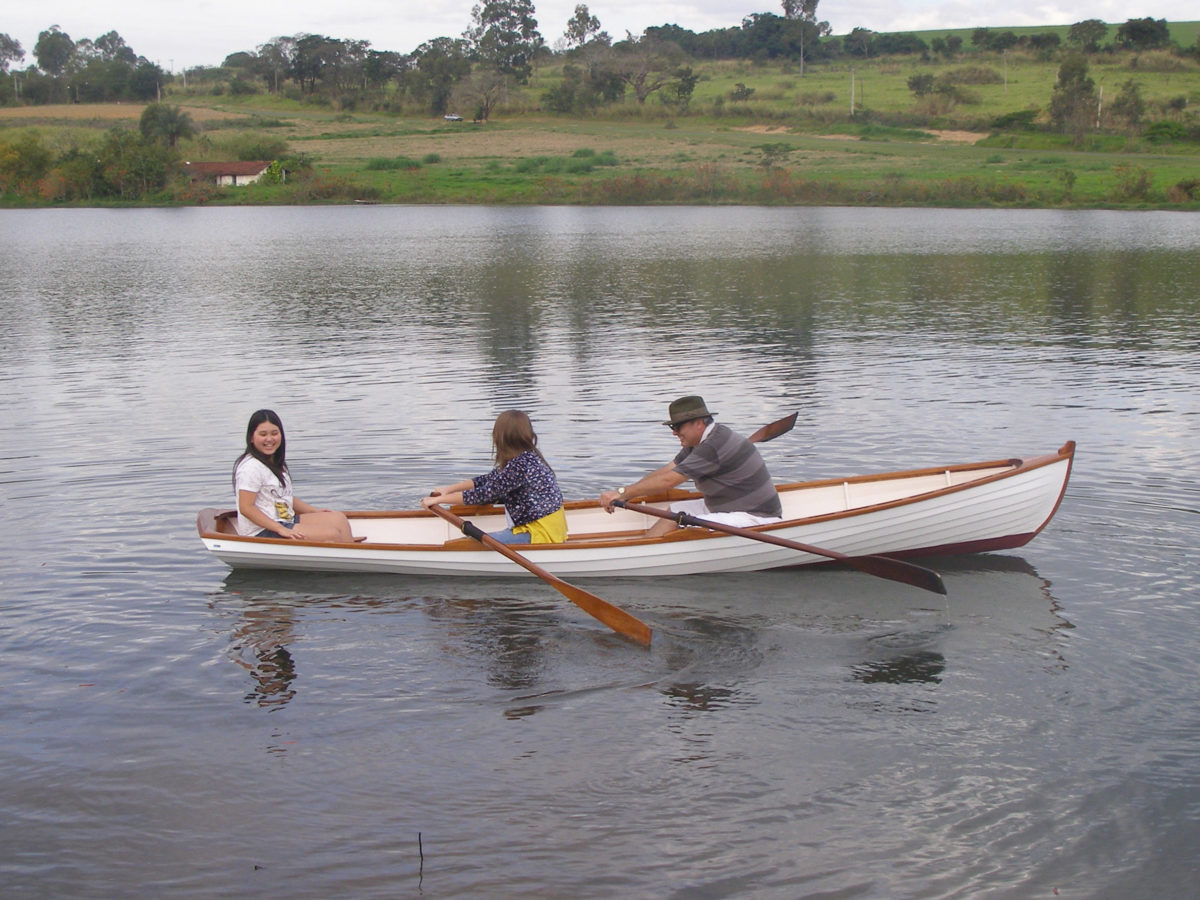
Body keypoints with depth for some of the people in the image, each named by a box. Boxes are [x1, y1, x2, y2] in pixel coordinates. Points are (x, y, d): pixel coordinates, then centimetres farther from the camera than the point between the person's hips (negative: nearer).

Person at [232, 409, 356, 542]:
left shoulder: (275, 463, 16)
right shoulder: (251, 467, -16)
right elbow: (246, 508, -21)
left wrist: (316, 511, 13)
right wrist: (281, 530, -24)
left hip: (285, 521, 10)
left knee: (338, 518, -1)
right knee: (332, 535, -17)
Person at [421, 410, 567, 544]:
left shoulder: (521, 464, -21)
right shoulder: (526, 457, 10)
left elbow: (485, 493, -19)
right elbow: (489, 480, 17)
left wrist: (438, 499, -11)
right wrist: (449, 488, 14)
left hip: (542, 534, -10)